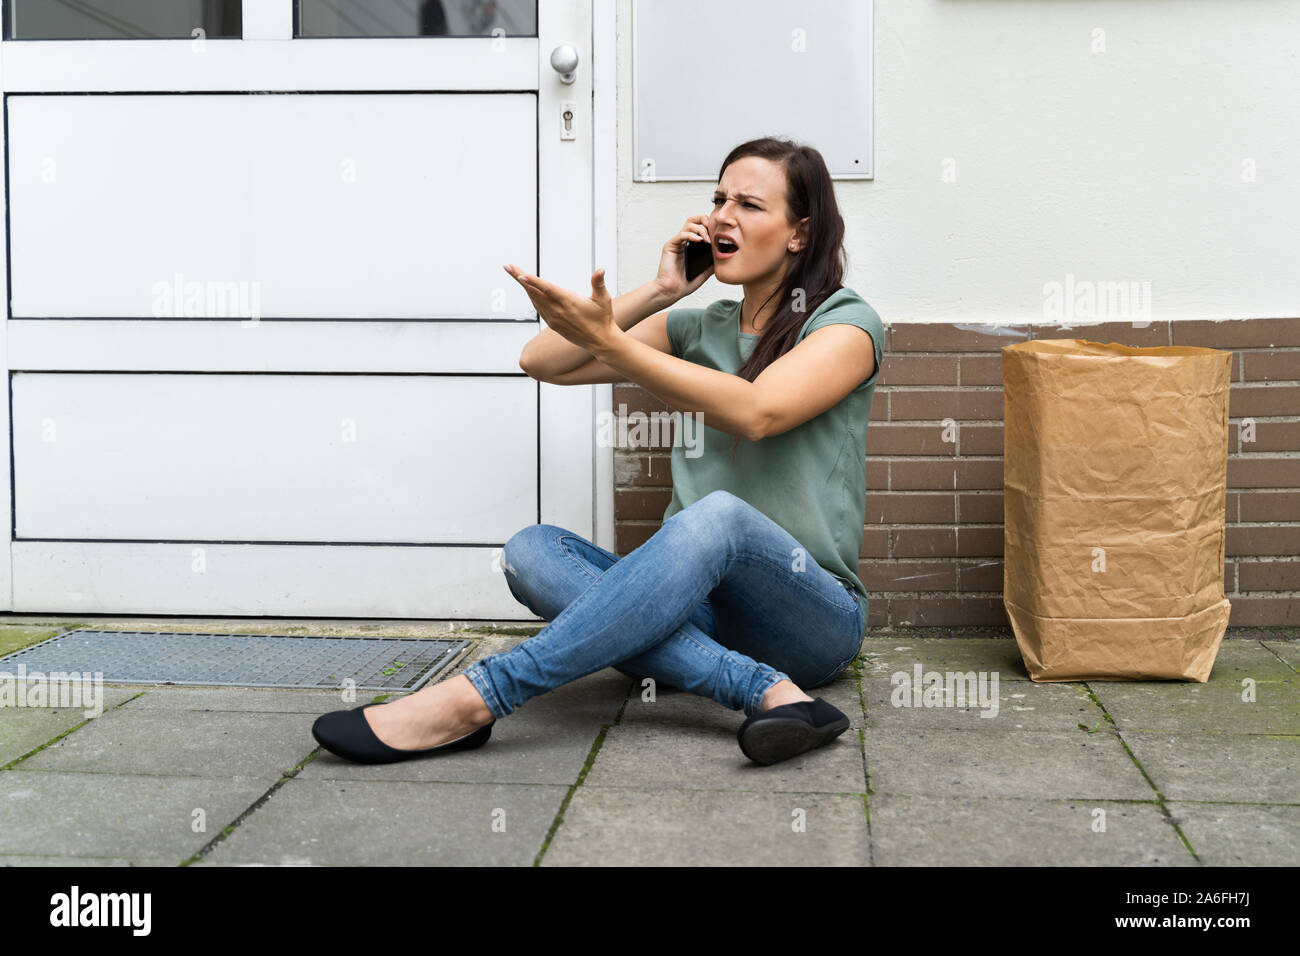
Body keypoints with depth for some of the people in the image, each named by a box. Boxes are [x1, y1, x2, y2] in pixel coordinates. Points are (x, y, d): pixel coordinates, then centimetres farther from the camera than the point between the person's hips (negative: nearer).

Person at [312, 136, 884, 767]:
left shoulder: (845, 324, 1)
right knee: (532, 550, -20)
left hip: (815, 616, -5)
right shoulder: (699, 327, 17)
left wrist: (606, 340, -26)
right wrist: (657, 293, 3)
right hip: (700, 607, 5)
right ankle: (767, 690, -36)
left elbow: (755, 412, -20)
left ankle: (473, 698, -39)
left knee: (721, 515, -37)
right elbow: (541, 362, 10)